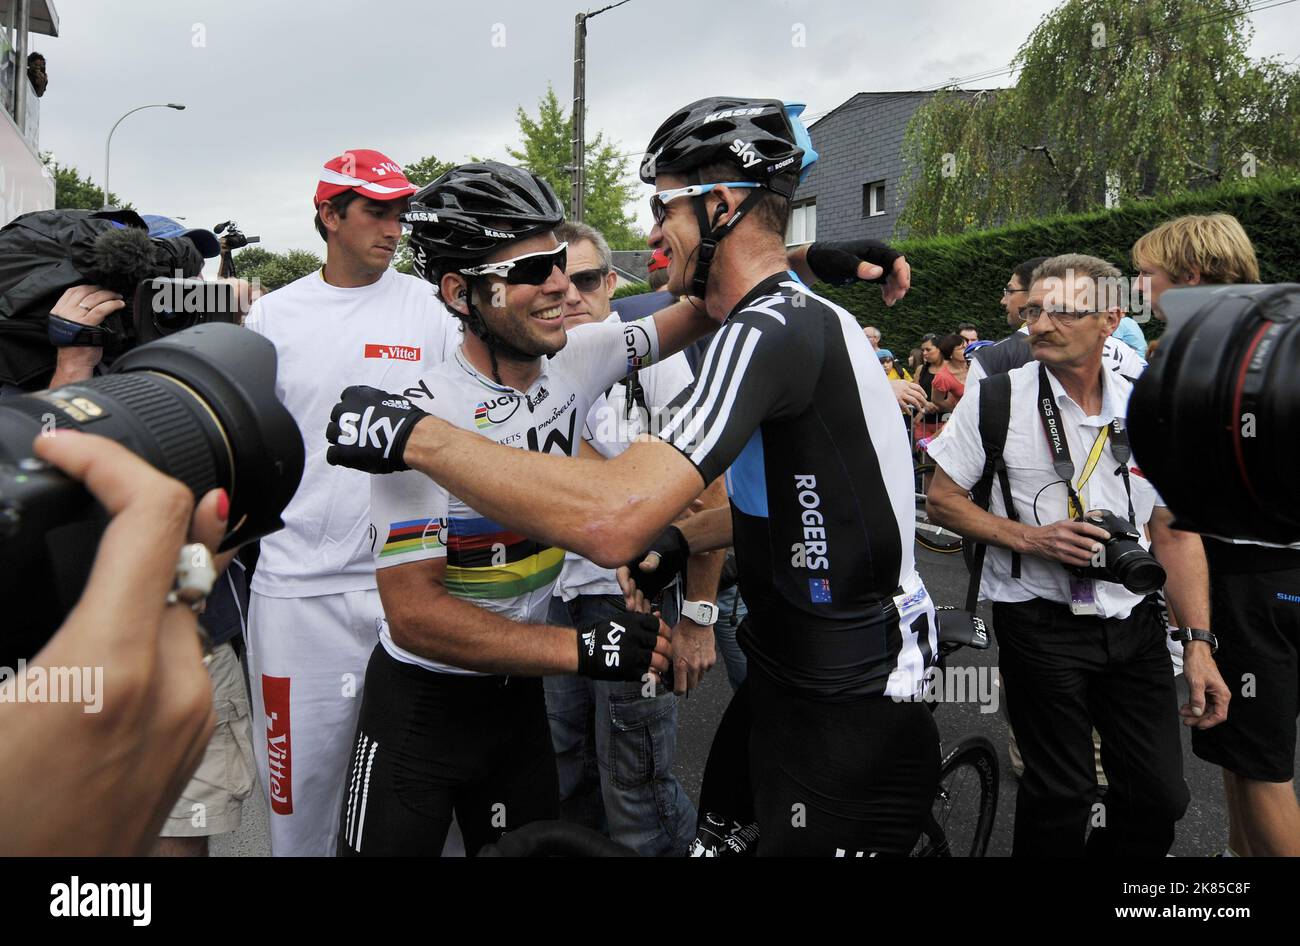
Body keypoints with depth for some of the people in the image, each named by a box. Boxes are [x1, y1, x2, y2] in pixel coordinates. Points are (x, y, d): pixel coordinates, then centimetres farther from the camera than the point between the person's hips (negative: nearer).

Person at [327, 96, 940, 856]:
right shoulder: (803, 317, 9)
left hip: (844, 731, -9)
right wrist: (682, 539, 5)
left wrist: (418, 436, -28)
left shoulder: (770, 328, -24)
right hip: (792, 682, 9)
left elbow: (613, 518, -37)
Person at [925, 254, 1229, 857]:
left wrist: (1199, 643, -2)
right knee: (1060, 796, 1)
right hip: (1040, 622, -3)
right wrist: (1028, 537, -16)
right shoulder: (996, 397, -7)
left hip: (1133, 624, 4)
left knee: (1160, 797, 7)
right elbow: (941, 501, -3)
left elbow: (1175, 532, 5)